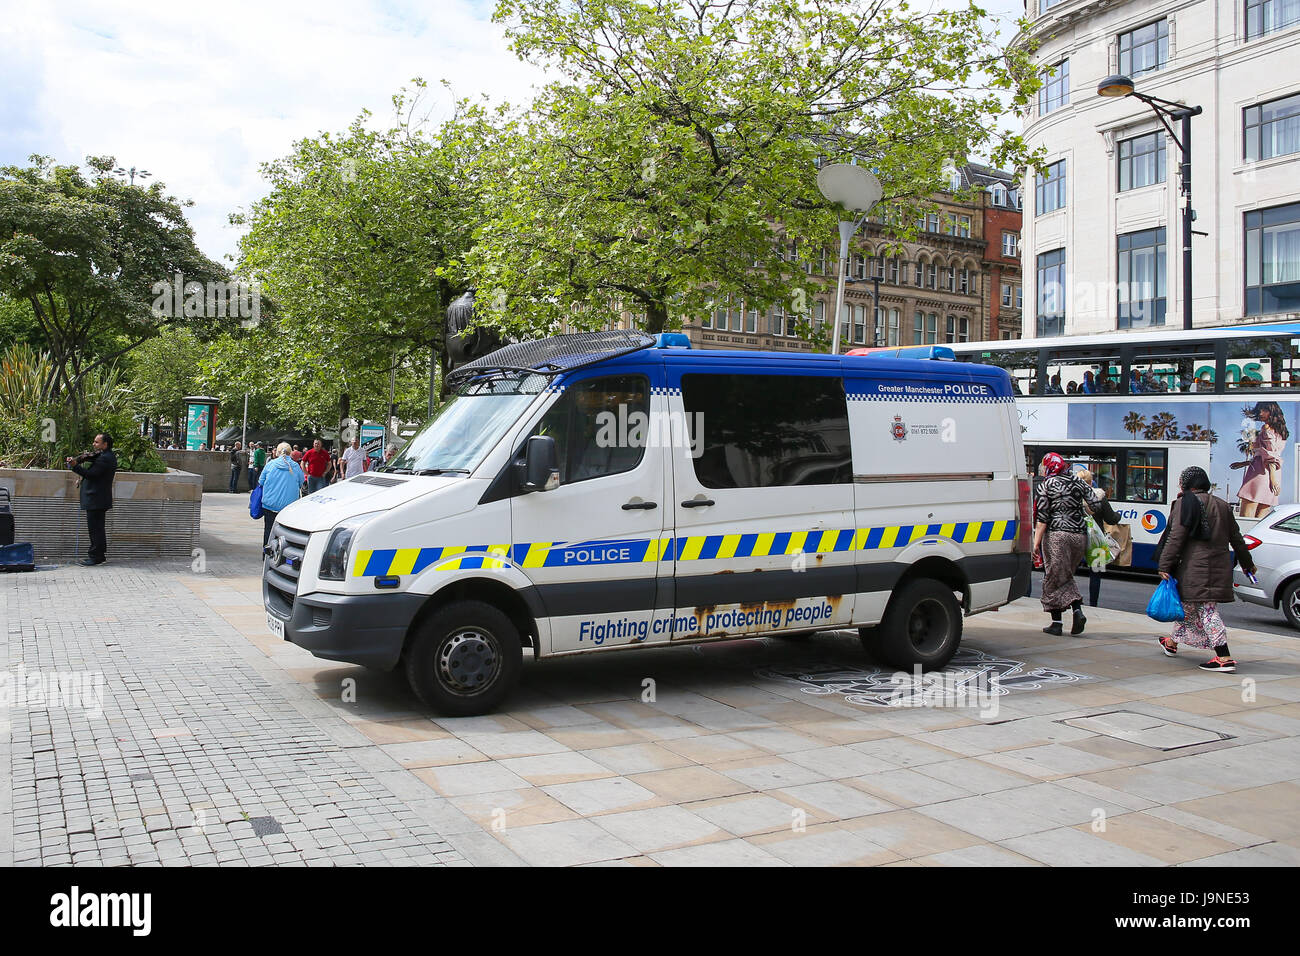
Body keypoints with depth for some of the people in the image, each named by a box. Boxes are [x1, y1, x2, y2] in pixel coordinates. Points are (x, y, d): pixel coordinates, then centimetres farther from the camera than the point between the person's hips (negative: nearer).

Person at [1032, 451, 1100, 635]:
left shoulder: (1046, 486, -2)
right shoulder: (1077, 482, 10)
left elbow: (1042, 518, -7)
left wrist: (1036, 542, -6)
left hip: (1057, 535, -5)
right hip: (1079, 535, 5)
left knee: (1053, 578, 3)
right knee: (1066, 576, 18)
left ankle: (1056, 623, 2)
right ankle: (1078, 610, -2)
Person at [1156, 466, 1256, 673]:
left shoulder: (1186, 503, -7)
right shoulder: (1222, 505, 14)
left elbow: (1176, 537, -14)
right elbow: (1236, 538, 20)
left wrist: (1165, 565, -12)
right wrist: (1247, 563, 31)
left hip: (1196, 566, -7)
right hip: (1219, 567, 7)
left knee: (1206, 609, -7)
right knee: (1187, 605, 20)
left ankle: (1224, 658, -14)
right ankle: (1172, 643, 35)